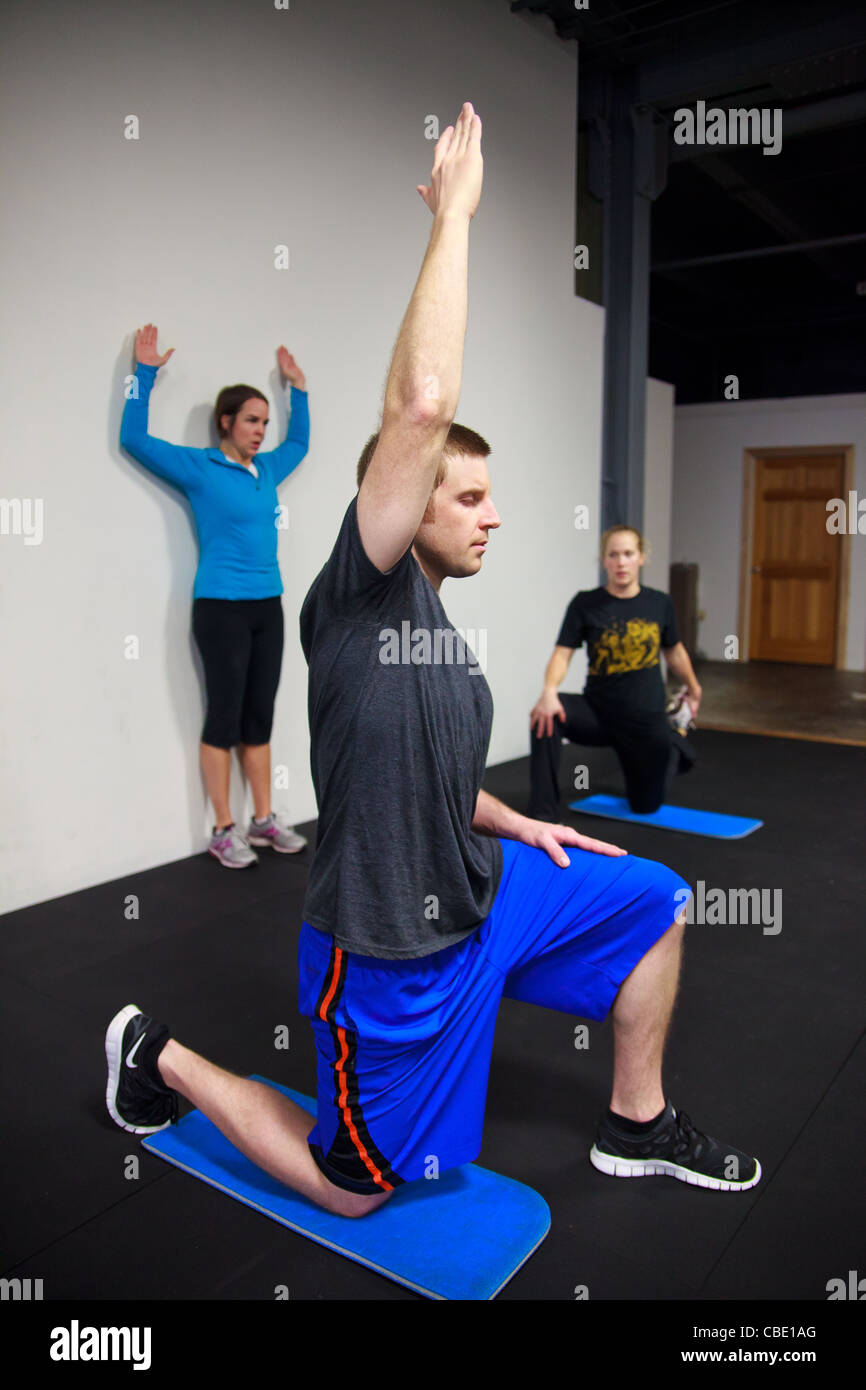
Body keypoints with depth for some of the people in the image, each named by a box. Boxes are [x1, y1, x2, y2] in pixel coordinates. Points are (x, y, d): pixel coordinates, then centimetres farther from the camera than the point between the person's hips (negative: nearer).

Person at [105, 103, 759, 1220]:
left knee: (653, 902, 11)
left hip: (478, 890, 8)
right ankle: (161, 1056, 27)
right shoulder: (360, 594, -21)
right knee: (355, 1188, 10)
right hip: (397, 948, -8)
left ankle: (637, 1130, 26)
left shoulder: (428, 624, 7)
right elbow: (421, 405, -35)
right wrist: (453, 215, -25)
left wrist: (515, 824, 11)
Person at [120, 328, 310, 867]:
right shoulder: (199, 469, -4)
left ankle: (264, 820, 18)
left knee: (260, 717, 10)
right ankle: (223, 830, 8)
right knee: (225, 716, -1)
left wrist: (298, 387, 31)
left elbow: (299, 442, 32)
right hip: (222, 608, -6)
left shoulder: (267, 469, 12)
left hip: (267, 606, 6)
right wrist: (146, 373, -5)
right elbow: (136, 438, -7)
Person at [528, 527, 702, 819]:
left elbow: (673, 651, 15)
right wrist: (549, 690, -33)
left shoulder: (660, 604, -2)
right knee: (546, 715, -32)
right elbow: (562, 653, -14)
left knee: (646, 805, 13)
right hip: (598, 712, -1)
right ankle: (542, 813, -25)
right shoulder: (585, 603, -7)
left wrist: (693, 690, 29)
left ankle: (673, 749, 48)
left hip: (646, 719, 1)